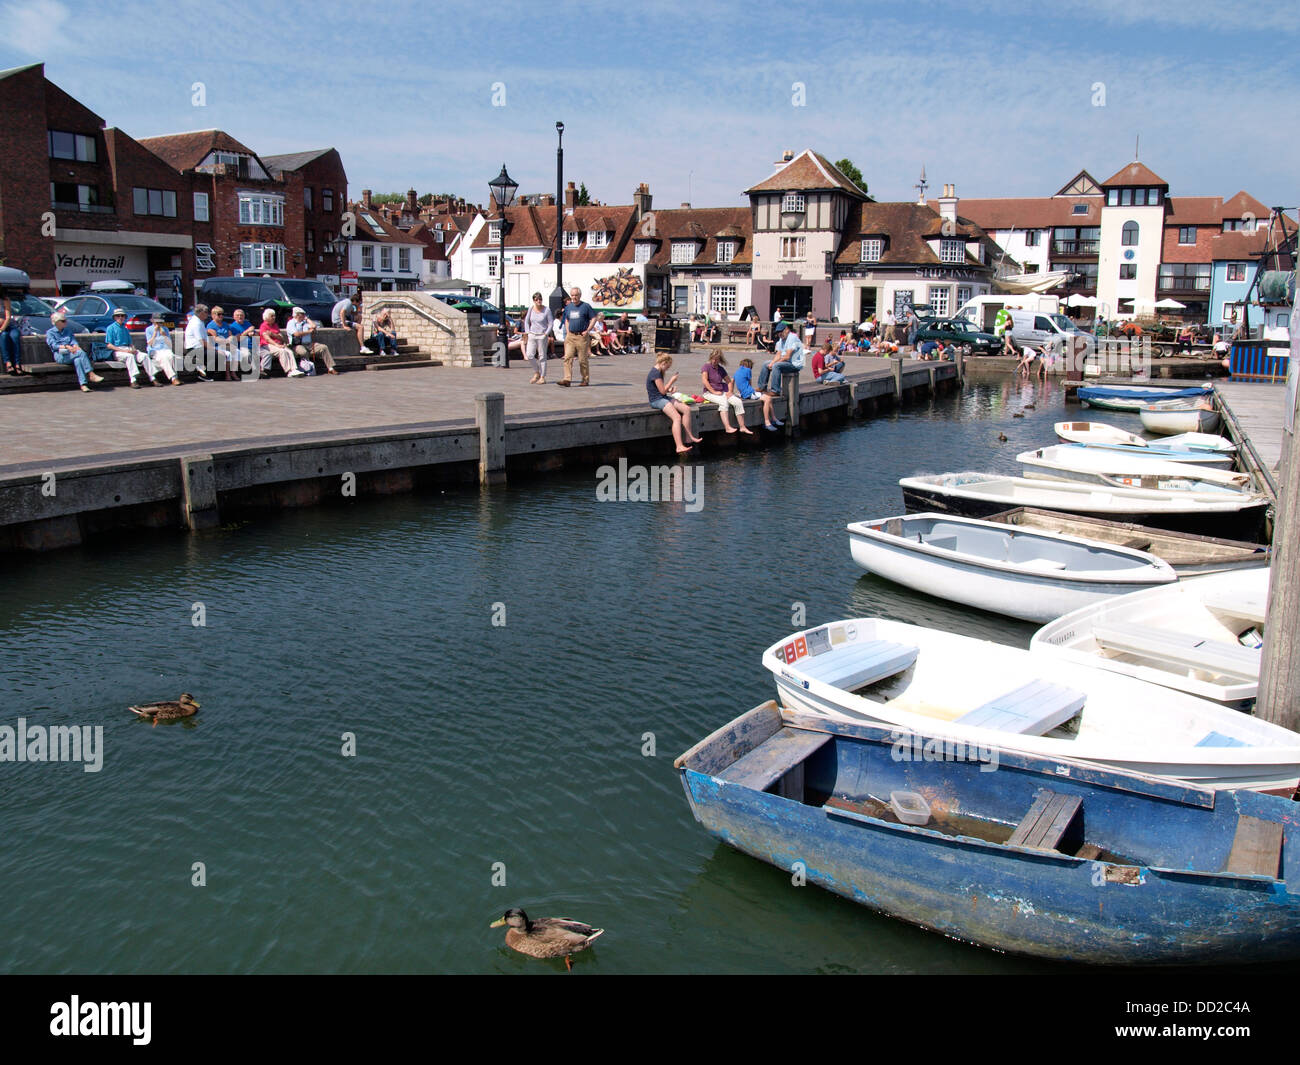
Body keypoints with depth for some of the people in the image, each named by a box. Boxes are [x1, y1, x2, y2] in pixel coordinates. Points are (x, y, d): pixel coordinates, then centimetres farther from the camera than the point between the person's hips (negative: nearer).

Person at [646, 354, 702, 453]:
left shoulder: (658, 372, 16)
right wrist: (671, 381, -5)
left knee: (686, 409, 0)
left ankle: (689, 438, 3)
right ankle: (679, 447, -35)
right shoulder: (656, 373, -16)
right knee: (677, 417, -27)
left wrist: (668, 390, 6)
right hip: (657, 400, -11)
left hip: (664, 398, 11)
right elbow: (662, 391, -17)